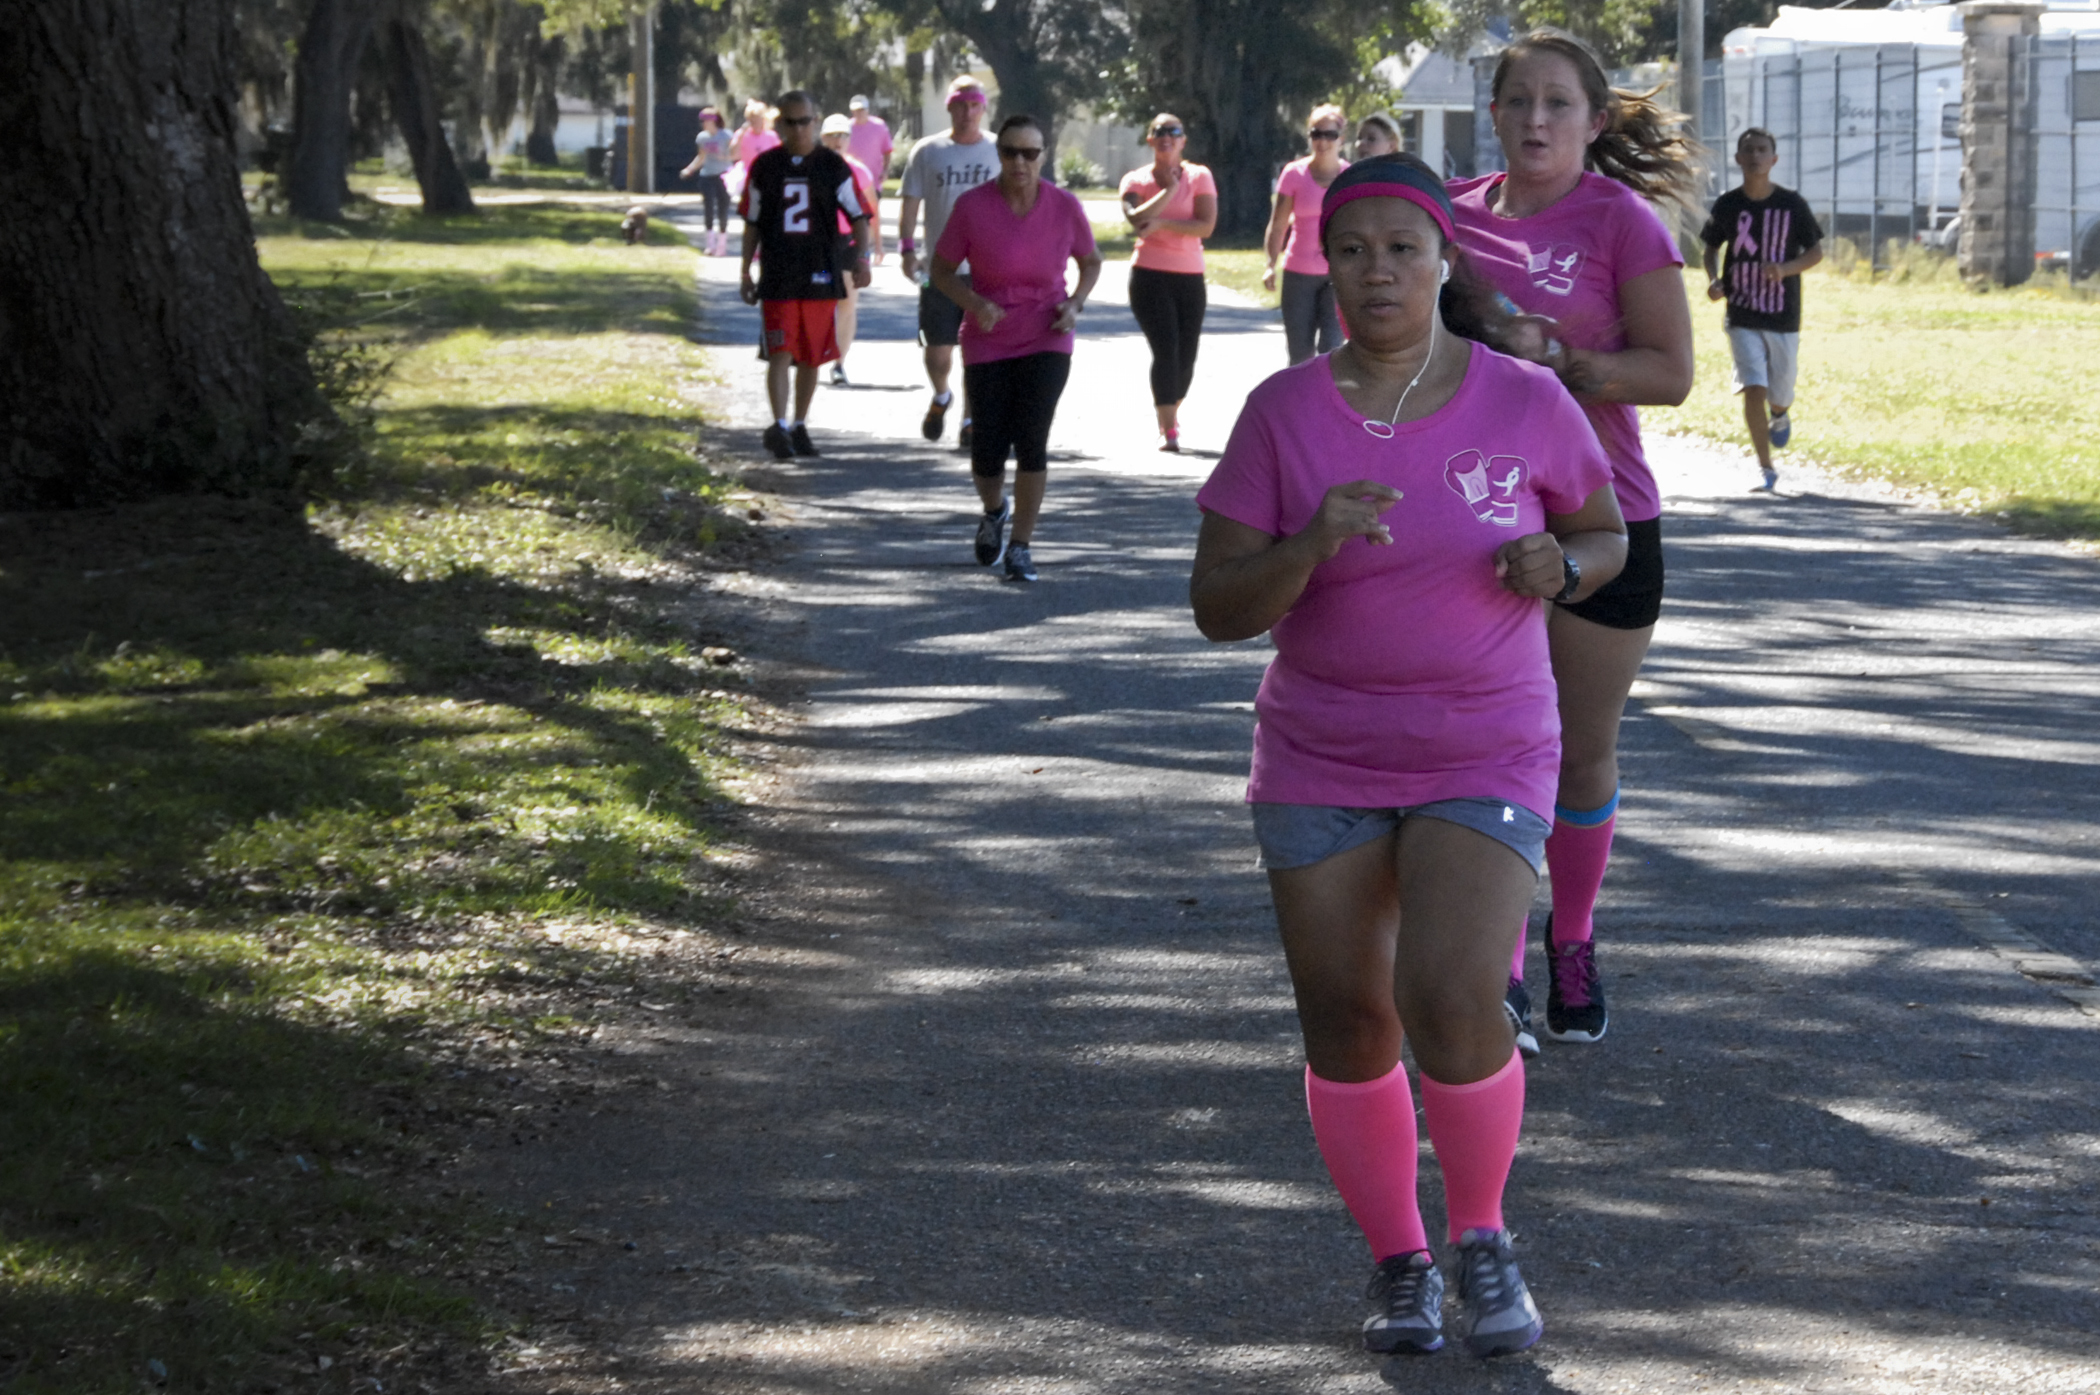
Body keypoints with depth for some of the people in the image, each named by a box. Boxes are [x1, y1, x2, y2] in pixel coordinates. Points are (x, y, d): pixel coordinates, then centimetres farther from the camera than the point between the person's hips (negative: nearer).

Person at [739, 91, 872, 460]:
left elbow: (858, 215, 1)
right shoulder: (765, 167, 6)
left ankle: (799, 426, 21)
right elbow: (752, 223, 13)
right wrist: (746, 271, 11)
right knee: (780, 353, -12)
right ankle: (779, 426, -19)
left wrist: (861, 256, -14)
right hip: (777, 278, 0)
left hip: (821, 276, 1)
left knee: (811, 356, 8)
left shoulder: (833, 166, 2)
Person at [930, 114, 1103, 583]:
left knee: (1031, 441, -13)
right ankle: (994, 510, 35)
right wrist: (974, 303, -18)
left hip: (1045, 341, 0)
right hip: (988, 342, 0)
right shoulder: (972, 206, -9)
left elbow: (1091, 261, 12)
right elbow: (942, 270, 0)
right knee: (988, 449, -1)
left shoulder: (1065, 207, -6)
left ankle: (1021, 546, -1)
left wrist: (1075, 303, -6)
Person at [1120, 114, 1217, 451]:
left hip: (1190, 277, 2)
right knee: (1166, 349, -16)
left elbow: (1206, 226, -10)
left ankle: (1170, 413, 30)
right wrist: (1170, 189, -10)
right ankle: (1167, 428, -13)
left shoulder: (1199, 177, 4)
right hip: (1150, 275, -2)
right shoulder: (1136, 180, 4)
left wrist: (1161, 223, -16)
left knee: (1186, 356, 5)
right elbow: (1136, 219, -17)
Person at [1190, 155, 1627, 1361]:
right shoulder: (1282, 414, -7)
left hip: (1484, 764, -2)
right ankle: (1399, 1265, 27)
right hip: (1320, 765, 2)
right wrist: (1312, 544, -27)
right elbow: (1219, 608, -8)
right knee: (1346, 1029, 5)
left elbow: (1608, 536, 8)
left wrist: (1559, 565, -16)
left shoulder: (1525, 403, -8)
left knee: (1455, 1008, -19)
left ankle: (1481, 1235, 7)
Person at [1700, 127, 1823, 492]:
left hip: (1784, 317, 0)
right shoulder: (1727, 205, -2)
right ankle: (1765, 469, -4)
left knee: (1779, 394, 10)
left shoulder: (1792, 204, -4)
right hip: (1743, 318, 0)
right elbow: (1711, 248, 12)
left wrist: (1784, 269, -18)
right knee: (1754, 390, -15)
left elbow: (1816, 252, 1)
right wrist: (1713, 280, -8)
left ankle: (1780, 415, 50)